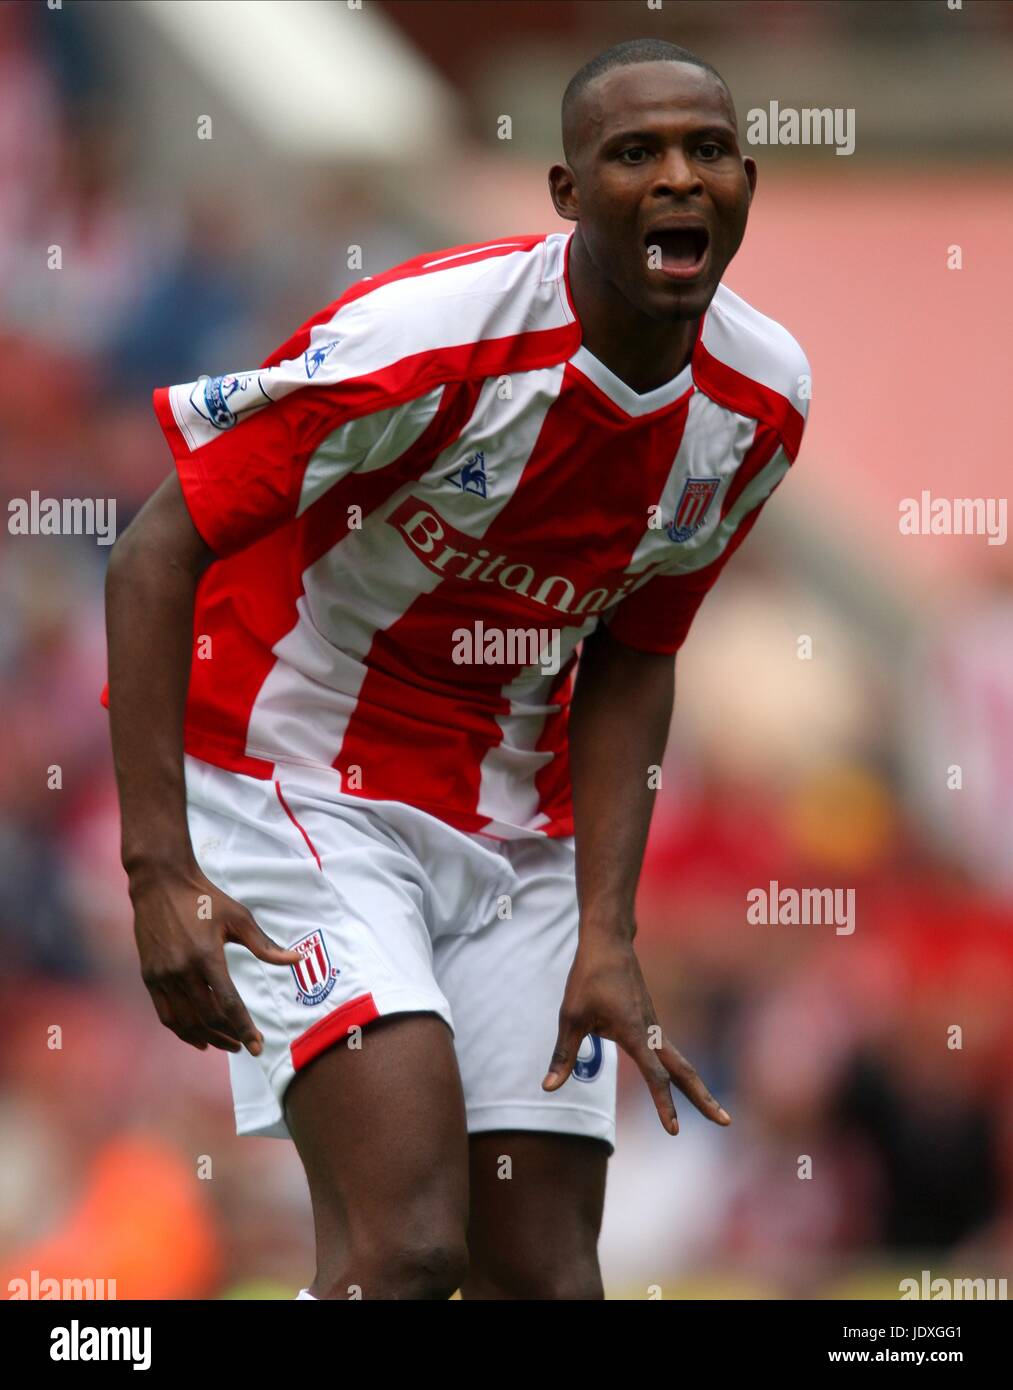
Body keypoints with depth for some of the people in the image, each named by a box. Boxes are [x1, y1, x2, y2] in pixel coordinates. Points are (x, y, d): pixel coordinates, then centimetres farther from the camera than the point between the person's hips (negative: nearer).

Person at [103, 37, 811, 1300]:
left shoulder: (759, 402, -4)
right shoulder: (432, 338, -23)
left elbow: (630, 662, 8)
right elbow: (158, 551, -20)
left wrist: (605, 935, -3)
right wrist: (159, 869, -26)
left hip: (516, 830, 6)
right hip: (294, 791, -6)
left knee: (544, 1276, -1)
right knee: (409, 1244, -23)